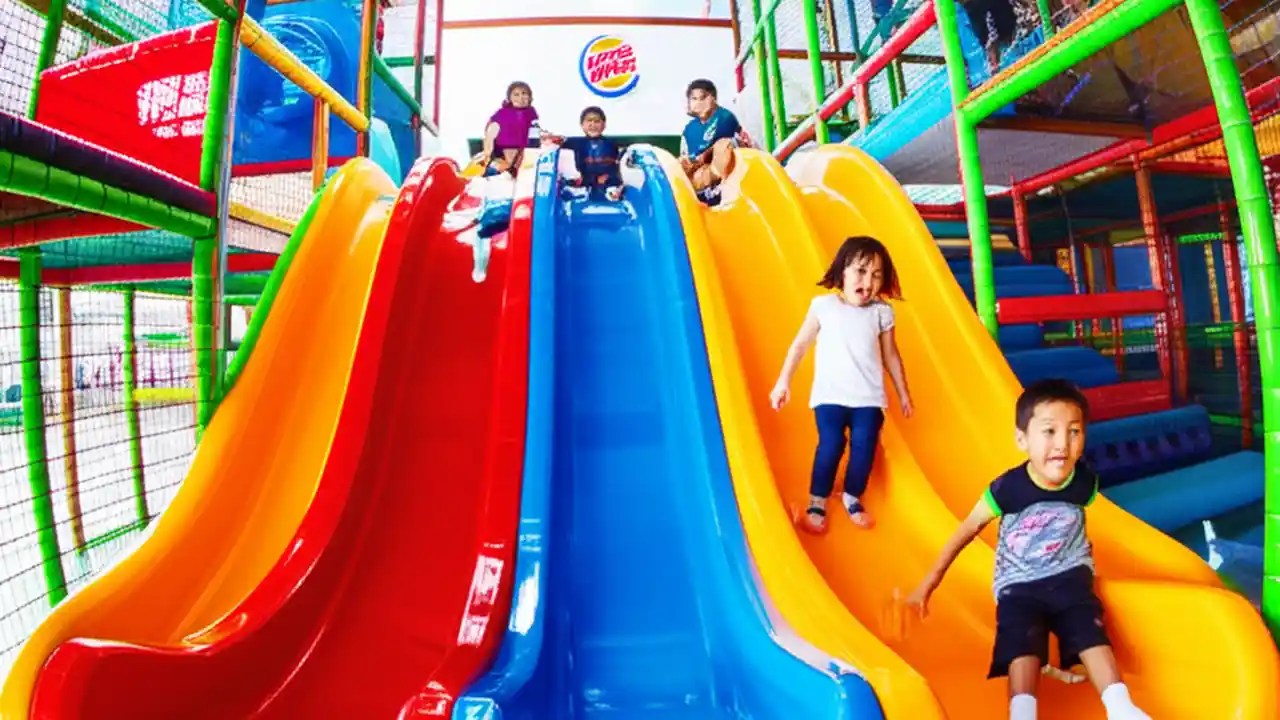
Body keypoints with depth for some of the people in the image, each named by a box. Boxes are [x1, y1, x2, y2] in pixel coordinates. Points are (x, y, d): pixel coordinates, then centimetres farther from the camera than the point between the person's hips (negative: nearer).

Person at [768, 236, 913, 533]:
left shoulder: (882, 312, 3)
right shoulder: (824, 306, -3)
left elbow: (890, 356, 13)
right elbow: (800, 344, 1)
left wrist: (903, 393, 19)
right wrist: (783, 381, -2)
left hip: (869, 398, 2)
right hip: (830, 395, -2)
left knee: (864, 447, -1)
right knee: (830, 446, -9)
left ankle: (852, 497, 24)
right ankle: (817, 501, 11)